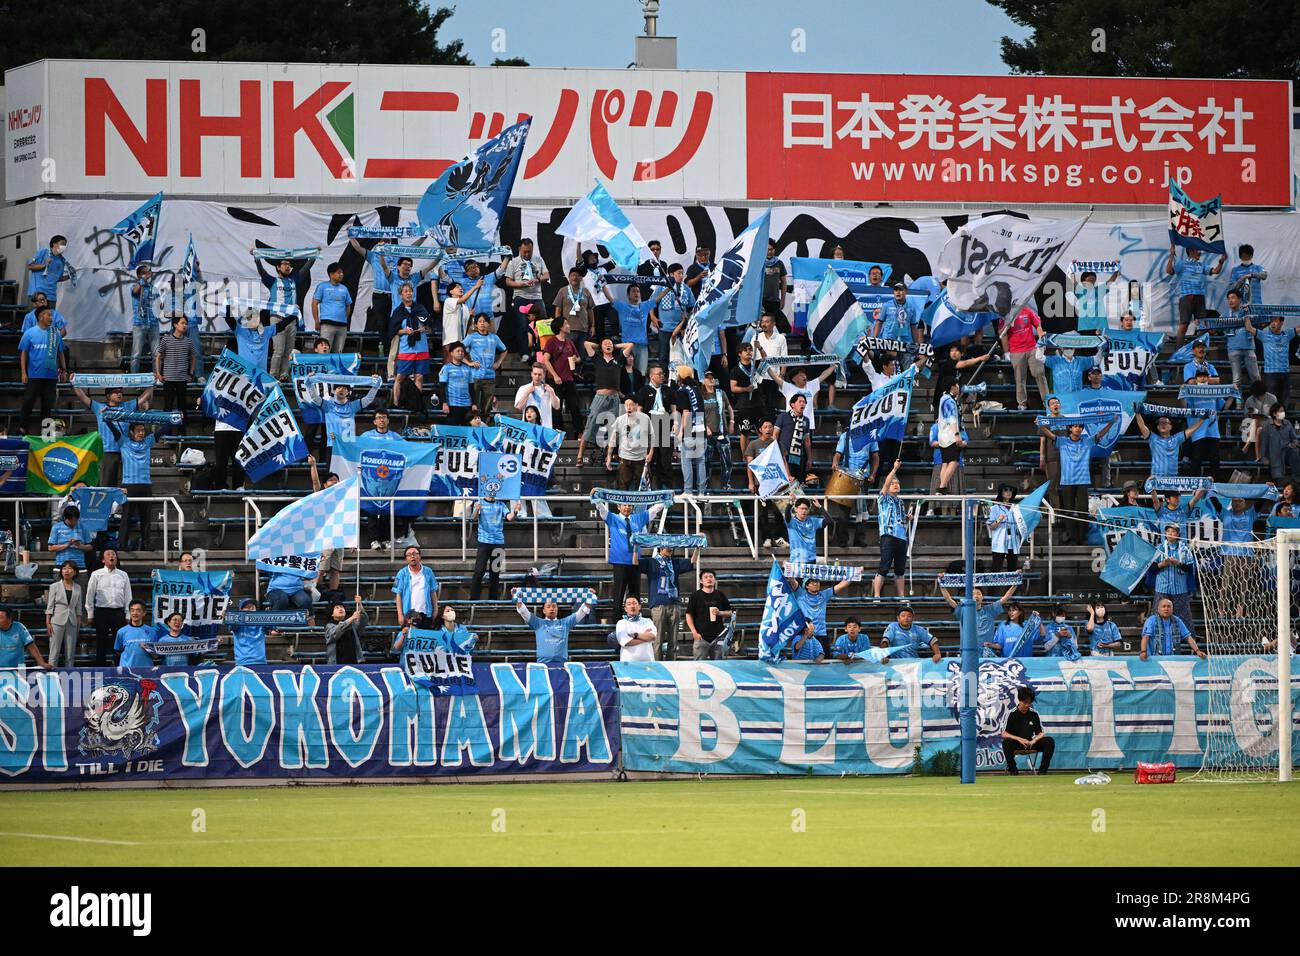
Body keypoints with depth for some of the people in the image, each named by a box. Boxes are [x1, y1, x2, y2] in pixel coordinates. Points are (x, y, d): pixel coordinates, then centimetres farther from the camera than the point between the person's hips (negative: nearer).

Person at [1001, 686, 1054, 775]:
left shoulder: (1034, 714, 1)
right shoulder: (1011, 714, -7)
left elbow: (1041, 733, 4)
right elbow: (1004, 734, -10)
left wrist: (1034, 740, -19)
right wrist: (1019, 739, -25)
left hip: (1030, 743, 3)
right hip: (1016, 742, -3)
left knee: (1050, 741, -22)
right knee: (1006, 742, -38)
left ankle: (1042, 770, -14)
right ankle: (1013, 770, -19)